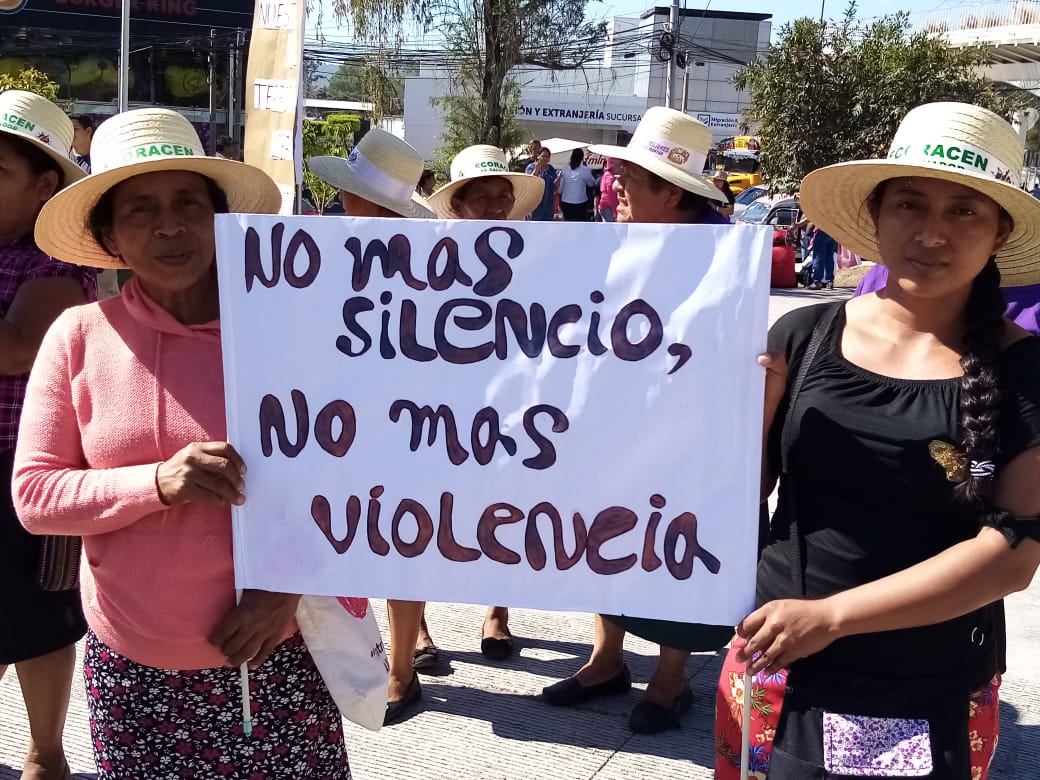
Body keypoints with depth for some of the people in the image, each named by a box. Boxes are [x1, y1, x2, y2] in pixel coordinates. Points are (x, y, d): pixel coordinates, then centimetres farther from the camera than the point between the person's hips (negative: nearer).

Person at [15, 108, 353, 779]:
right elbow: (34, 495, -3)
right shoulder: (79, 335, -4)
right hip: (129, 666, 1)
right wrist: (158, 483, -18)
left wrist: (290, 585, -12)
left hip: (275, 655, -1)